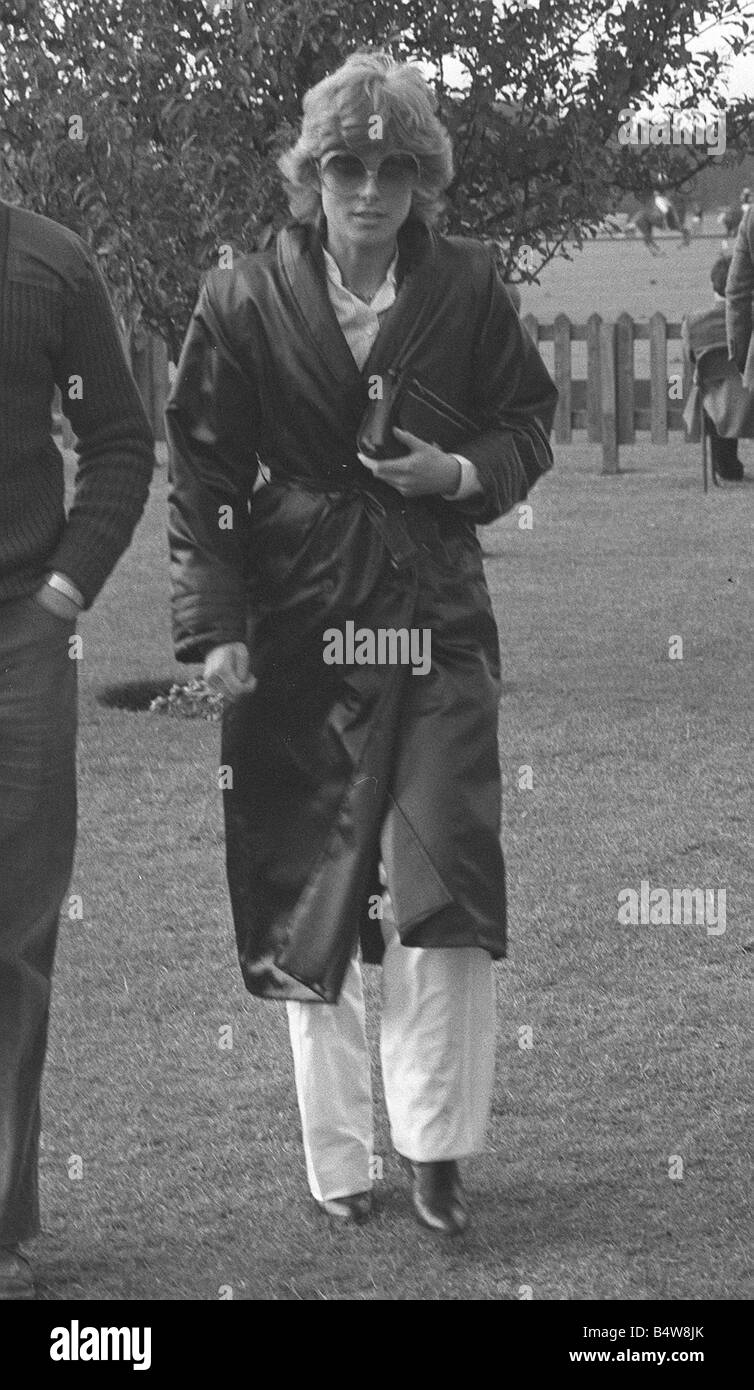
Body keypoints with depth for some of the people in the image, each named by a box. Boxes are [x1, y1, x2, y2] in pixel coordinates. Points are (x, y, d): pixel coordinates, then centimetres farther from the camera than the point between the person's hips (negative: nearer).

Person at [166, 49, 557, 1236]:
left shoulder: (467, 287, 2)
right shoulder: (246, 301, -2)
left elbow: (526, 424, 11)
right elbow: (201, 471, -2)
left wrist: (464, 472, -10)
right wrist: (214, 626, -10)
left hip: (436, 625, 0)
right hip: (297, 635, 0)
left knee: (448, 883, -9)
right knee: (309, 905, 6)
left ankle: (435, 1147, 4)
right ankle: (339, 1160, 18)